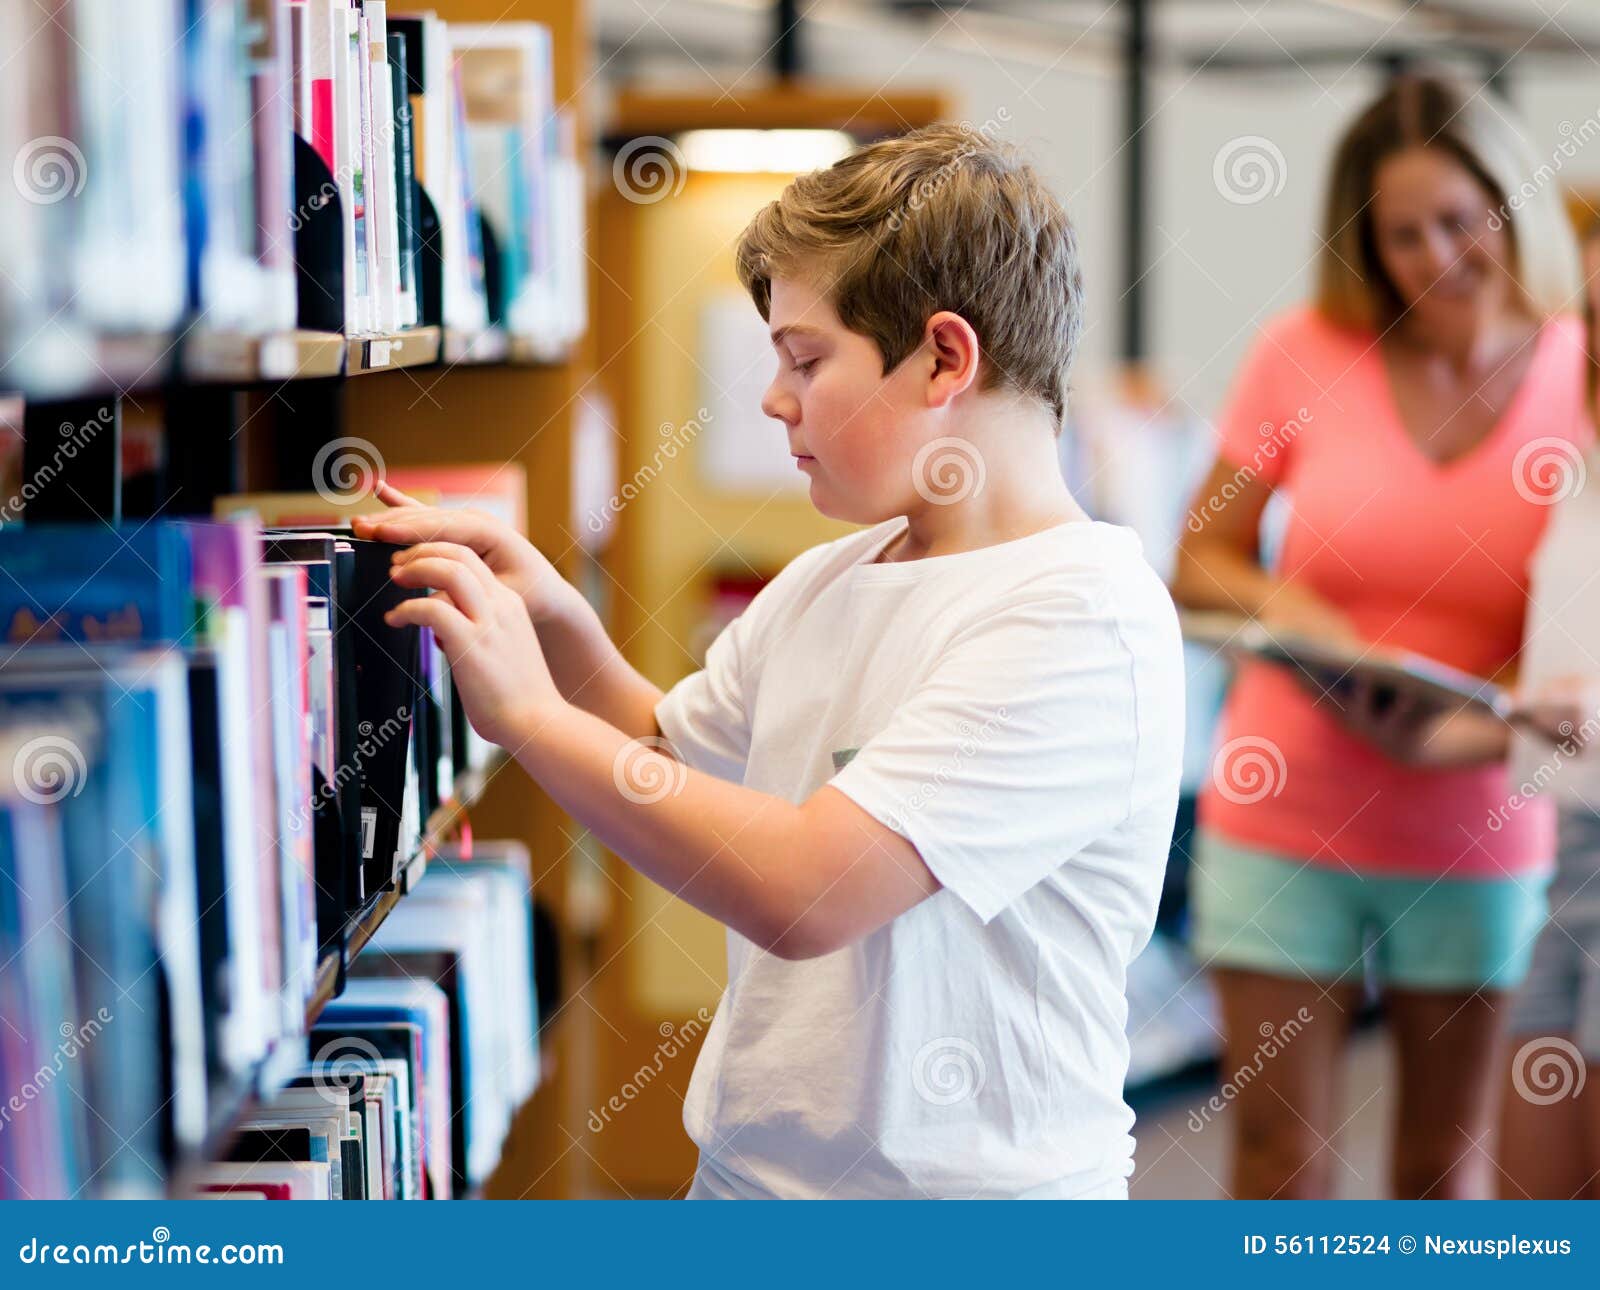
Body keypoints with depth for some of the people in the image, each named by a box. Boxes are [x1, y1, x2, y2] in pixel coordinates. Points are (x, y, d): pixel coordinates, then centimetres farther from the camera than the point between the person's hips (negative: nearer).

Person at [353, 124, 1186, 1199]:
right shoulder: (824, 584, 6)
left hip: (961, 1184, -7)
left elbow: (803, 889, -28)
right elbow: (665, 760, 21)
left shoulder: (1078, 615, -20)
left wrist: (527, 709, -20)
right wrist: (554, 616, 2)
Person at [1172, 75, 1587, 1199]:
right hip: (1286, 822, 0)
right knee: (1280, 1156, 3)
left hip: (1477, 836, 0)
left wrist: (1457, 737, -22)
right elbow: (1200, 559, 3)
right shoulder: (1303, 356, -5)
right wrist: (1285, 610, -18)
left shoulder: (1581, 379, -5)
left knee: (1447, 1162, 11)